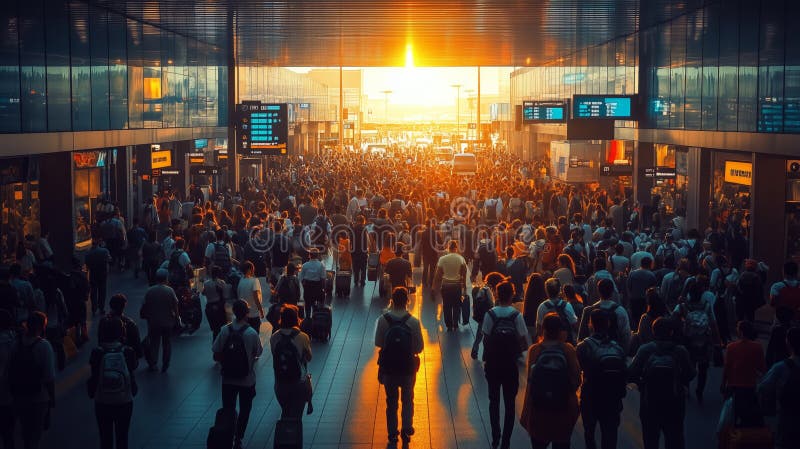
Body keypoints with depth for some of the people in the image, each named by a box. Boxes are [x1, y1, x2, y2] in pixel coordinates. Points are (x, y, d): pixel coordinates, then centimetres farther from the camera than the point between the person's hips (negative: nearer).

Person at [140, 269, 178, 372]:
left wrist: (143, 315, 15)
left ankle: (152, 364, 17)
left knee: (154, 343, 13)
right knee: (167, 343, 13)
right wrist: (176, 316, 7)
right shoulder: (170, 290, -12)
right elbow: (175, 305, -8)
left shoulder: (150, 291, -9)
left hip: (153, 322, 1)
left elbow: (145, 306, -3)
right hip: (168, 321, -1)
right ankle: (165, 365, 16)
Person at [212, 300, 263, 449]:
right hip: (247, 379, -1)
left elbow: (216, 356, -9)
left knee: (227, 410, 15)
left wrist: (226, 361, 8)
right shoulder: (251, 333, -18)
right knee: (244, 410, 17)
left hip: (228, 379, 1)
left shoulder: (224, 330, -13)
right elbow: (257, 354, -4)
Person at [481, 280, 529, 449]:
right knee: (509, 403, 9)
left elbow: (486, 339, -11)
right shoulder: (517, 315, -11)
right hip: (510, 364, -1)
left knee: (494, 401, 17)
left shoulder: (490, 314, -10)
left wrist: (485, 359, 1)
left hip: (493, 364, 1)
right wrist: (515, 351, 7)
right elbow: (524, 343, -9)